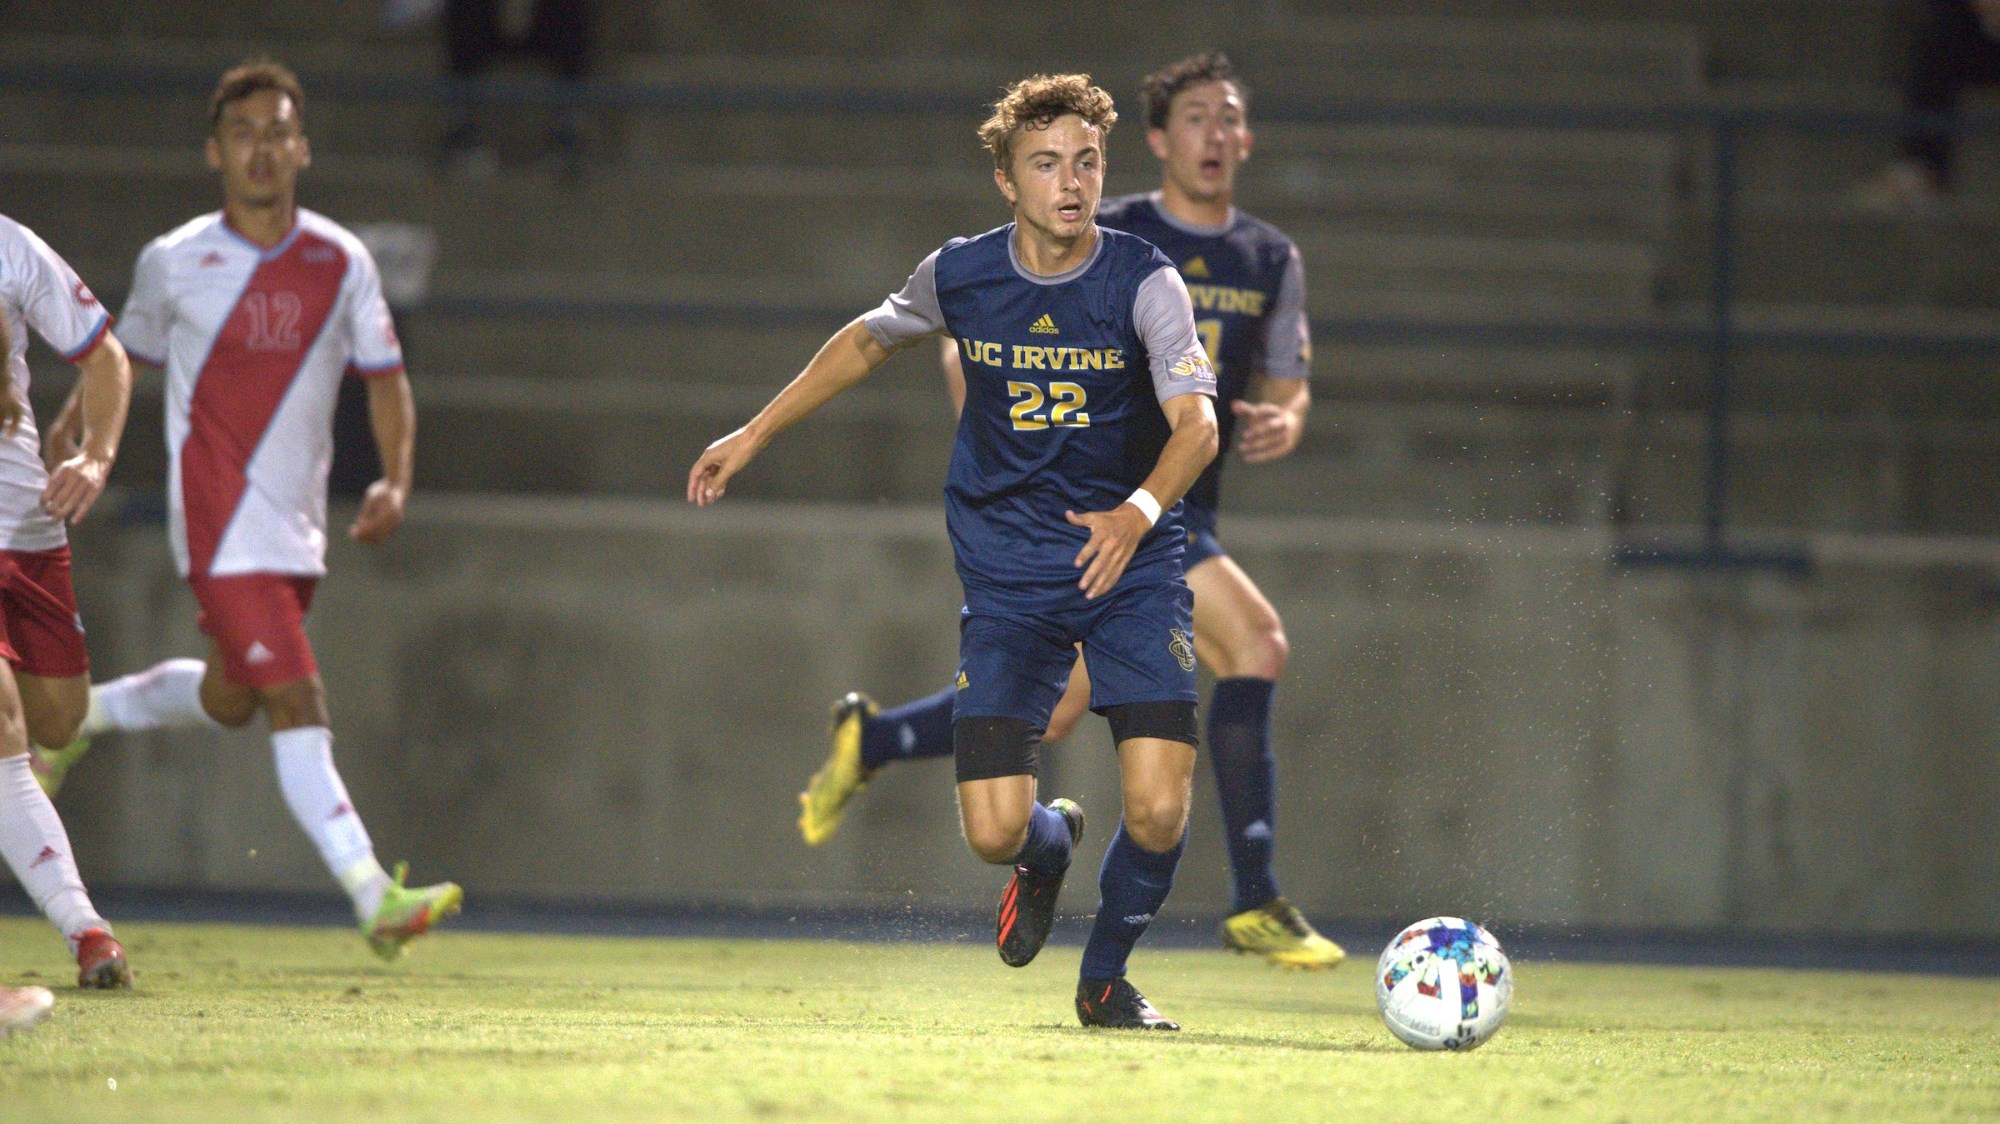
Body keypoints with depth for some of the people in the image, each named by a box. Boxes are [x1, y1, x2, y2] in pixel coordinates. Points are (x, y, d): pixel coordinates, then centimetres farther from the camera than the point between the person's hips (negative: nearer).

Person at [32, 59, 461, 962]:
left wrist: (394, 483, -7)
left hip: (298, 529, 5)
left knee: (228, 696, 19)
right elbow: (124, 358, 16)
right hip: (219, 519, -5)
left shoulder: (341, 262, 4)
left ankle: (79, 714, 46)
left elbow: (385, 379, 8)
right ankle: (373, 898, -22)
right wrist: (61, 441, 17)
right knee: (296, 704, -15)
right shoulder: (174, 263, -1)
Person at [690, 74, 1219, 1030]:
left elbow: (1196, 423, -23)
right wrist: (754, 435, 20)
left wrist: (1140, 510, -42)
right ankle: (1048, 849, 30)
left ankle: (1106, 975, 15)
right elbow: (870, 340, 18)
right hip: (1006, 573, 2)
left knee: (1158, 812, -16)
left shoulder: (1144, 283, -12)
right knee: (993, 830, -11)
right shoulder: (960, 276, -3)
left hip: (1130, 564, -1)